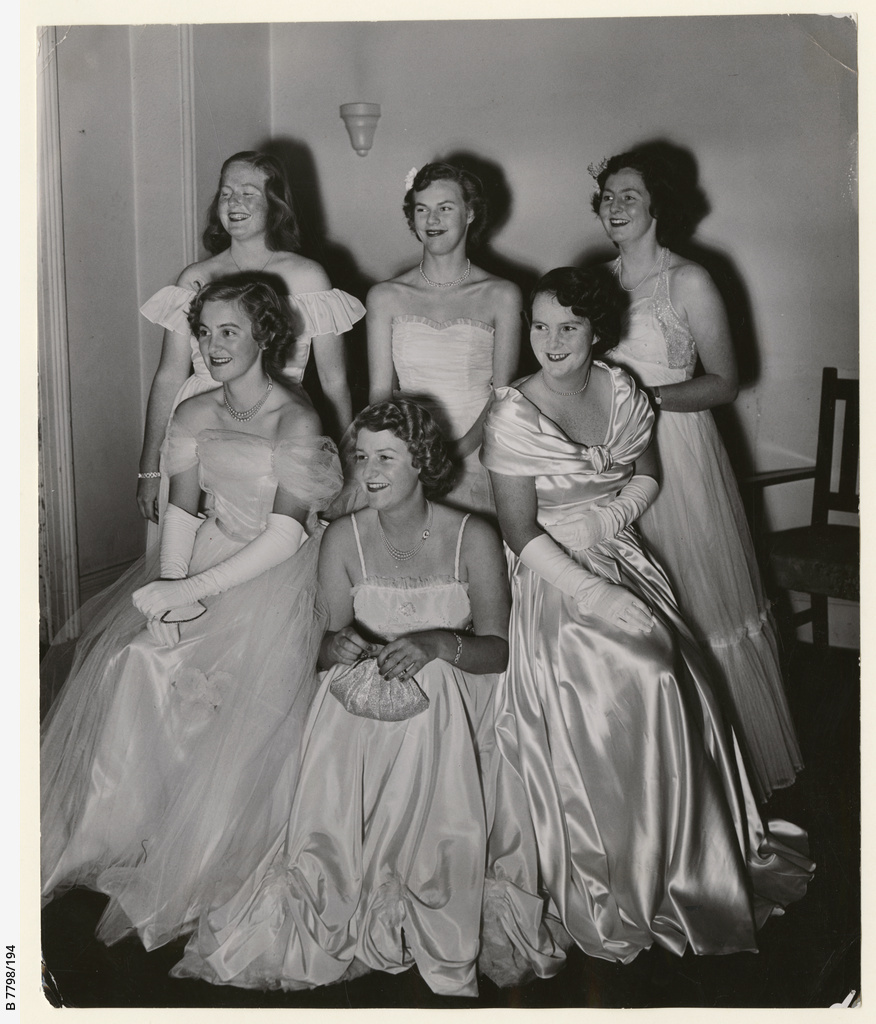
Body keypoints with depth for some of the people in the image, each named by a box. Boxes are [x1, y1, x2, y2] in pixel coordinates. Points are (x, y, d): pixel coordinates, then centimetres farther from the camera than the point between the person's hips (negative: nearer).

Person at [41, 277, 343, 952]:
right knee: (134, 666, -15)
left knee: (230, 704, -20)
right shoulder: (195, 414, 8)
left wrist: (189, 591, -21)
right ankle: (124, 832, 1)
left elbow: (286, 535, -18)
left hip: (276, 579, -5)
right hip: (203, 564, 5)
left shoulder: (296, 421, -11)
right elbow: (182, 509, 3)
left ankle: (189, 870, -1)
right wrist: (170, 591, -14)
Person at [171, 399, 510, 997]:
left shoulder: (473, 538, -6)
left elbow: (499, 649, -7)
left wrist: (438, 644, -26)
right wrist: (340, 646, -23)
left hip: (450, 701, -1)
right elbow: (329, 645, 2)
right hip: (363, 696, 1)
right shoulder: (344, 539, 0)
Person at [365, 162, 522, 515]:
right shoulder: (385, 297, 10)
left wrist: (457, 451, -15)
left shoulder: (501, 296, 7)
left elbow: (504, 391, 0)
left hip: (478, 459, 0)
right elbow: (380, 392, 4)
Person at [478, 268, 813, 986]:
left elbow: (648, 476, 16)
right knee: (633, 681, -22)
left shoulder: (621, 393, 4)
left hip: (622, 560, 5)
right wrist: (591, 592, -21)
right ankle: (613, 894, -5)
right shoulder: (514, 414, -10)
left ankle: (679, 867, 7)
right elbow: (521, 534, -12)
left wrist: (611, 515, -5)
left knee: (669, 681, -14)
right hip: (551, 576, -5)